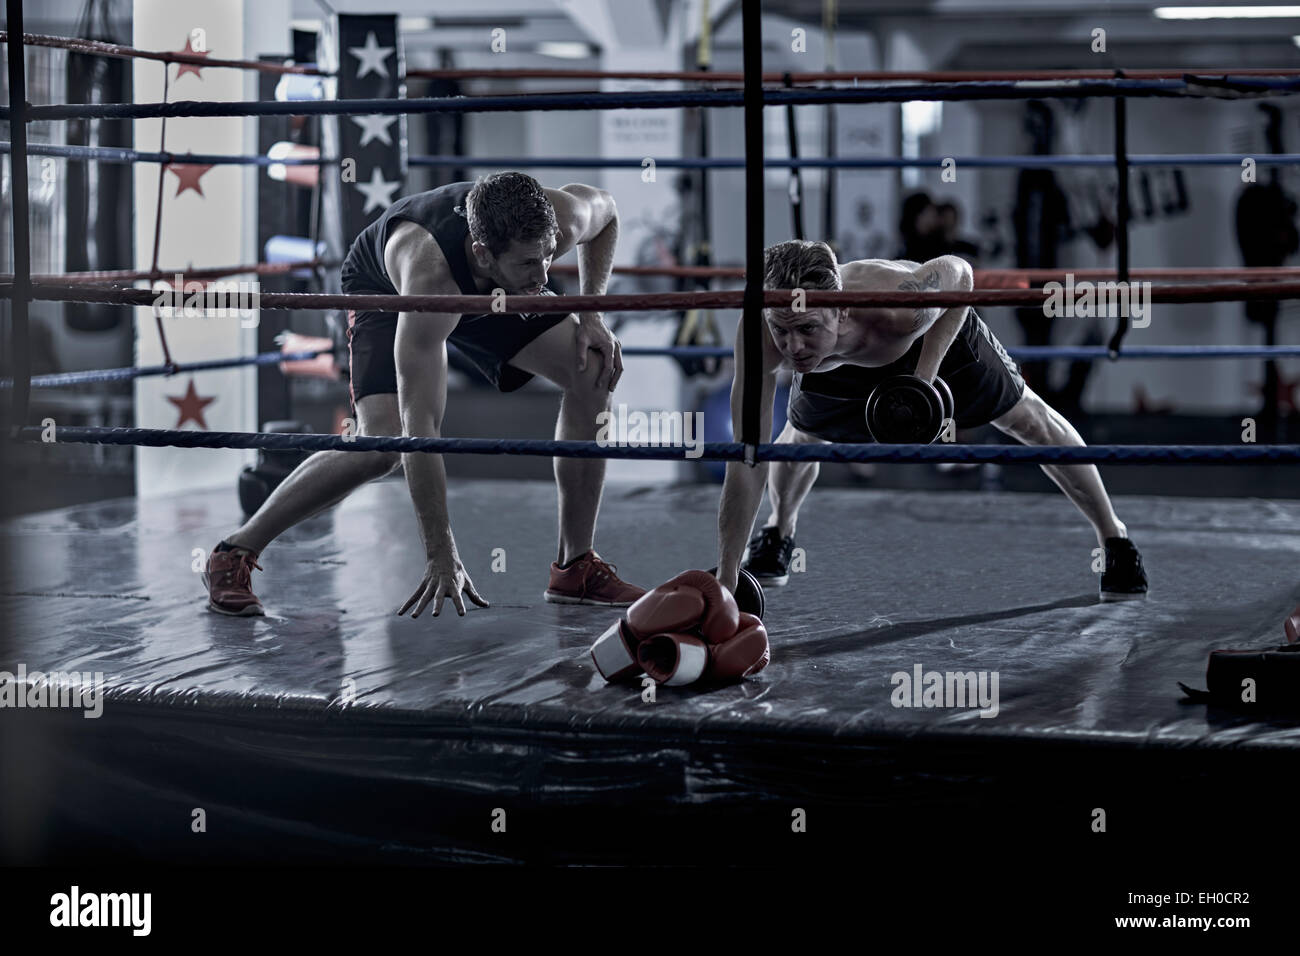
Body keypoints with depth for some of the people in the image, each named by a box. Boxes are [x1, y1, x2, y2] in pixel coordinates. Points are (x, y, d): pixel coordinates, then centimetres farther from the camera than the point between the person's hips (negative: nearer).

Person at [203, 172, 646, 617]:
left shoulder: (559, 220, -35)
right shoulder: (427, 277, -47)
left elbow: (604, 207, -6)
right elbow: (419, 427, -46)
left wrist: (591, 315, -17)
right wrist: (441, 556, -48)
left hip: (492, 287, 5)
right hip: (386, 287, -5)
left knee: (595, 374, -11)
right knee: (384, 443, -27)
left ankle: (576, 568, -1)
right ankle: (233, 554, -12)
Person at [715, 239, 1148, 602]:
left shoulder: (900, 305, -50)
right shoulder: (760, 334, -43)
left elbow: (958, 271, -25)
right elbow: (747, 460, -39)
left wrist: (926, 373, -33)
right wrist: (727, 579, -40)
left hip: (937, 331, -2)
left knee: (1031, 421, 10)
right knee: (800, 436, 18)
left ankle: (1113, 535, 33)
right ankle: (779, 533, 52)